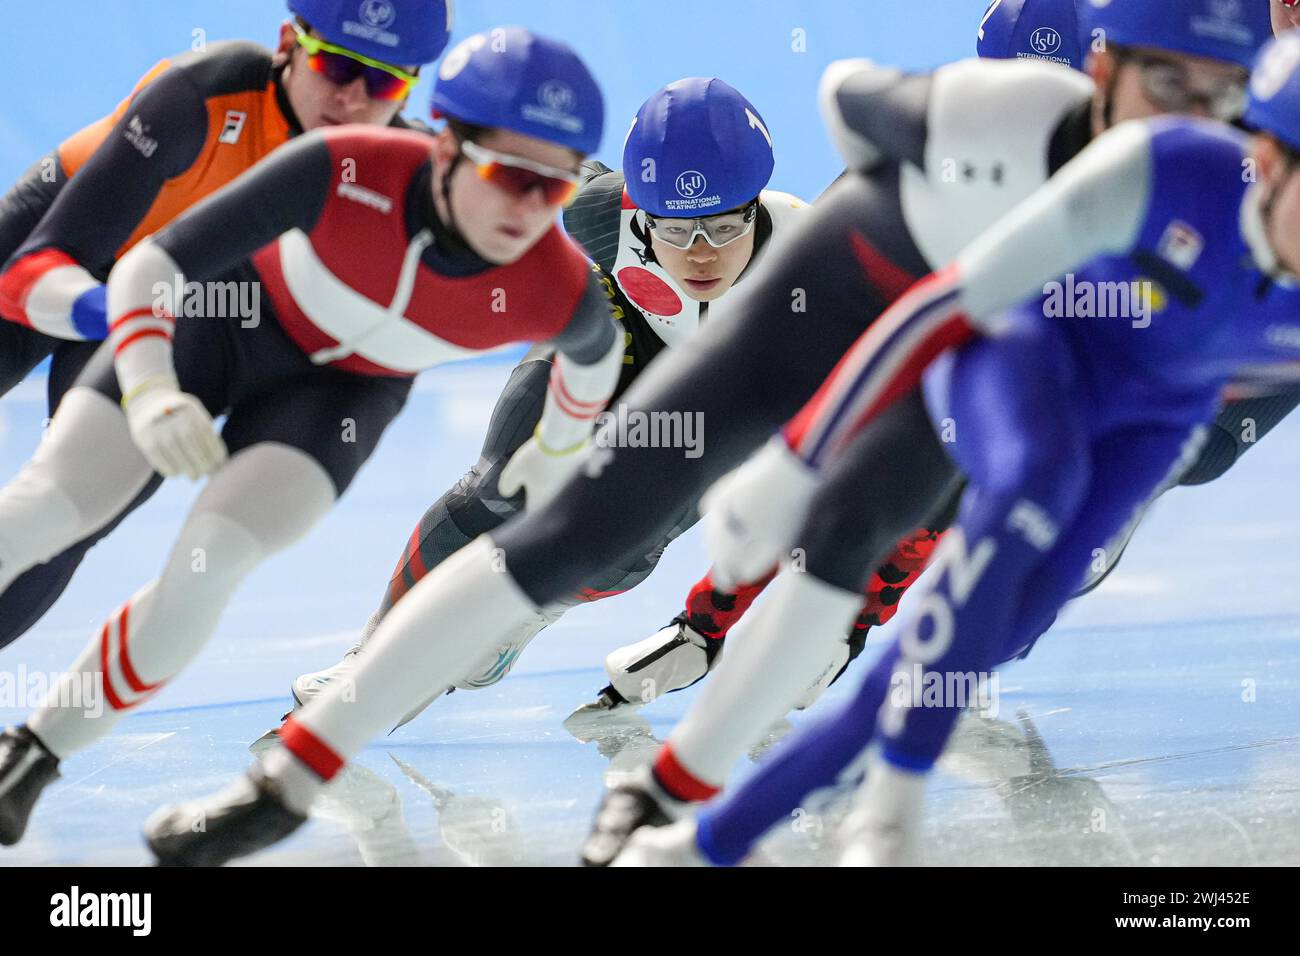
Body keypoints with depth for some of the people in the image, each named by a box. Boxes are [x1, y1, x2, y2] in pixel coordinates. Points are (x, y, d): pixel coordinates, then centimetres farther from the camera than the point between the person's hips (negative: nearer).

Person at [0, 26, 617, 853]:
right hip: (221, 310, -1)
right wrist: (148, 390, -50)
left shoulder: (556, 291, -30)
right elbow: (149, 265, -32)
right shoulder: (344, 172, -37)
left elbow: (596, 349, -3)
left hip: (340, 390, 1)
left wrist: (559, 452, 16)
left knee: (207, 566, -22)